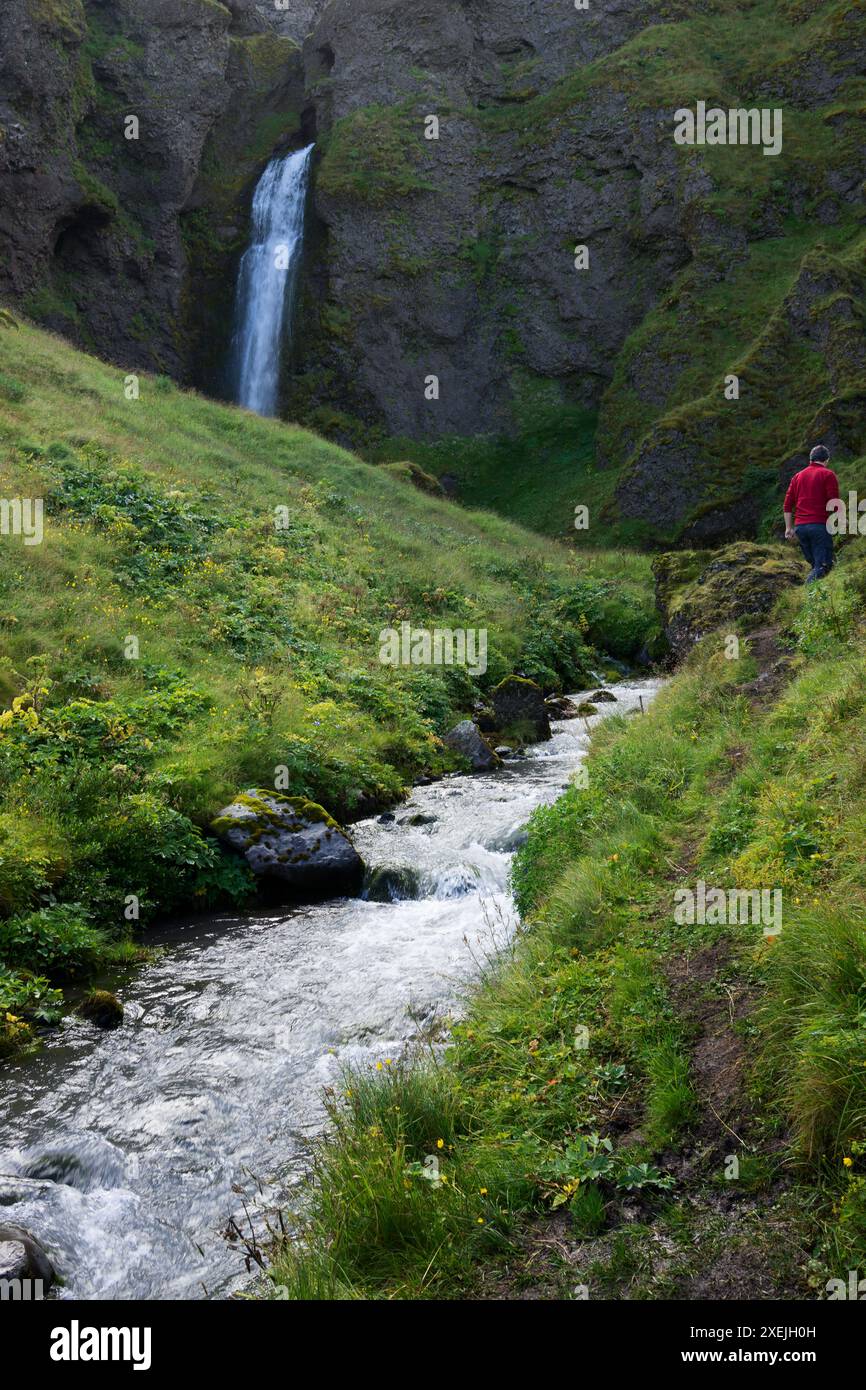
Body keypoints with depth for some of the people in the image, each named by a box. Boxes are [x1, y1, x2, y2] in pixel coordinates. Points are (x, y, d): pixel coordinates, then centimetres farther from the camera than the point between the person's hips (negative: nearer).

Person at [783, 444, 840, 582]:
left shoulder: (798, 476, 18)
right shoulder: (828, 475, 2)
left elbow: (788, 504, 14)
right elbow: (834, 503, -7)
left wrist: (789, 527, 15)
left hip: (800, 526, 5)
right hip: (820, 525, -5)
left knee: (814, 563, 15)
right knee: (823, 565, -9)